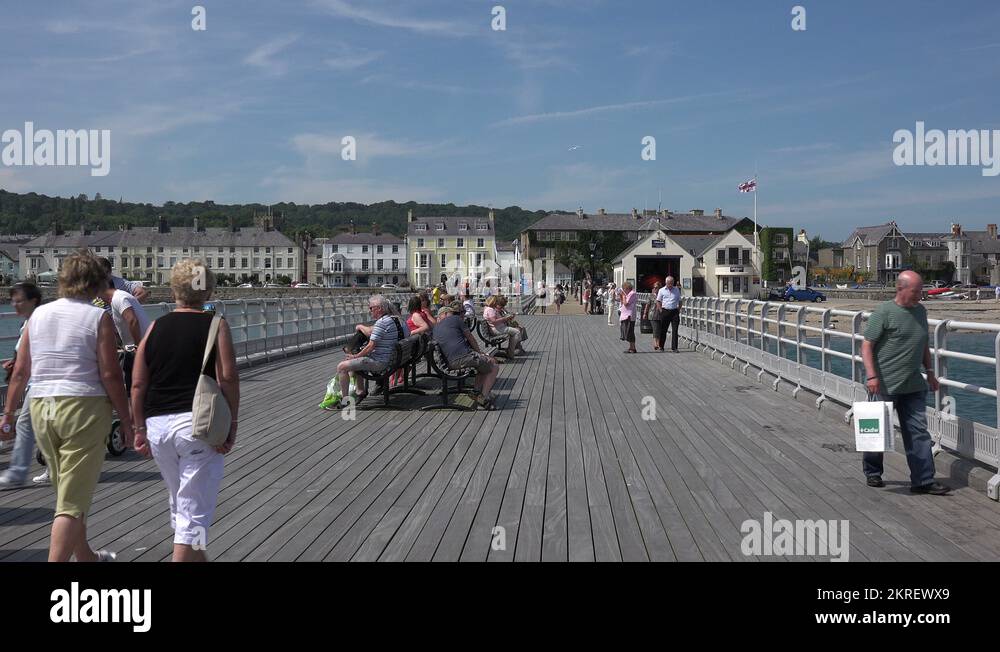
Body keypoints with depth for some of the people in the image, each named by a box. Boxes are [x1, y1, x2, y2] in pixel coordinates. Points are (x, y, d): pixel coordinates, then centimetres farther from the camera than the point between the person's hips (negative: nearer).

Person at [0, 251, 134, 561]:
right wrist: (127, 420, -3)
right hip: (84, 407, -6)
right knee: (72, 501, -2)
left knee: (66, 492, 21)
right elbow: (110, 375, -11)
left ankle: (85, 556, 38)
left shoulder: (39, 314, 7)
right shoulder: (99, 318, -7)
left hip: (41, 408, 6)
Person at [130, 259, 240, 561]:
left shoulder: (156, 327, 9)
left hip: (157, 424, 5)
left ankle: (195, 556, 41)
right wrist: (232, 425, -6)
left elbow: (138, 385, 7)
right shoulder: (216, 325, -2)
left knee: (179, 501, 24)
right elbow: (228, 378, -11)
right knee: (194, 510, -1)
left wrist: (140, 429, 15)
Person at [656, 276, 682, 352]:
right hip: (665, 311, -1)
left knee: (674, 330, -4)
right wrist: (661, 311, -2)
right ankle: (661, 346, 19)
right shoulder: (662, 290, 4)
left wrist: (679, 310, 5)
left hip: (674, 312, 1)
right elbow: (658, 301, 6)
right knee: (663, 329, 6)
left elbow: (679, 301, 15)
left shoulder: (677, 290, 10)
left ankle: (674, 348, -2)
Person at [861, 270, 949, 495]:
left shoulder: (920, 311, 12)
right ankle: (872, 473, 24)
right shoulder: (884, 312, -11)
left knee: (918, 432, 3)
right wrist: (871, 376, -22)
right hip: (884, 385, -6)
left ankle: (923, 480, 6)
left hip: (913, 386, 6)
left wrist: (930, 372, 17)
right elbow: (866, 346, -13)